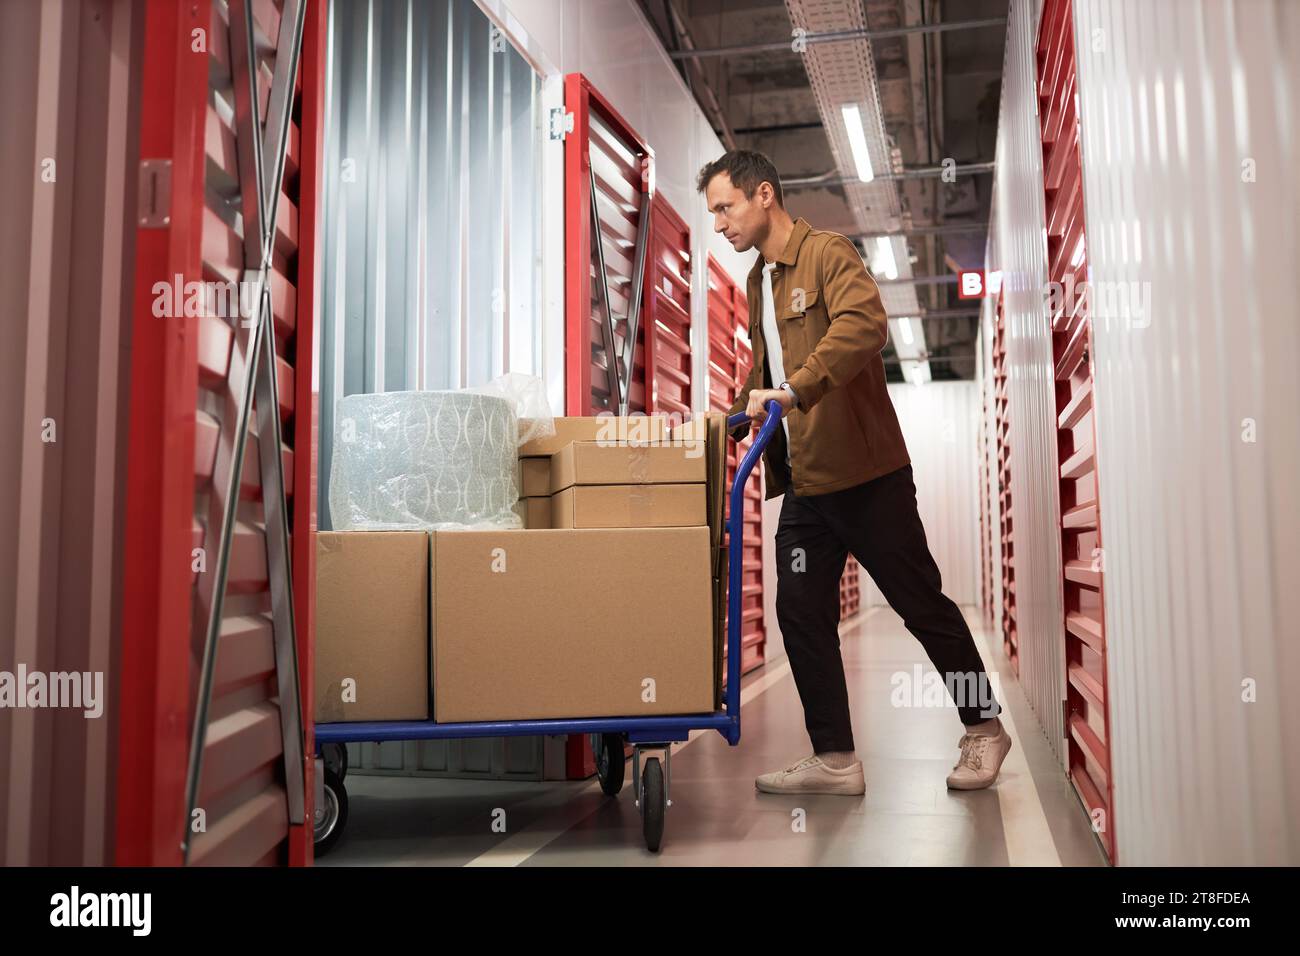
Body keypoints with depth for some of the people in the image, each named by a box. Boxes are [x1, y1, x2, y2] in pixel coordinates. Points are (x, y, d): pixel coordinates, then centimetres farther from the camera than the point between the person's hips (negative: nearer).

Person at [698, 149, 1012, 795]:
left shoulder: (827, 253, -9)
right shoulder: (758, 282, 17)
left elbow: (864, 322, -29)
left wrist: (797, 389, -36)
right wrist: (738, 414, 14)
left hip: (864, 473, -8)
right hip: (802, 482, 8)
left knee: (920, 602, 4)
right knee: (800, 614, 3)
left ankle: (983, 729, 23)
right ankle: (834, 760, 12)